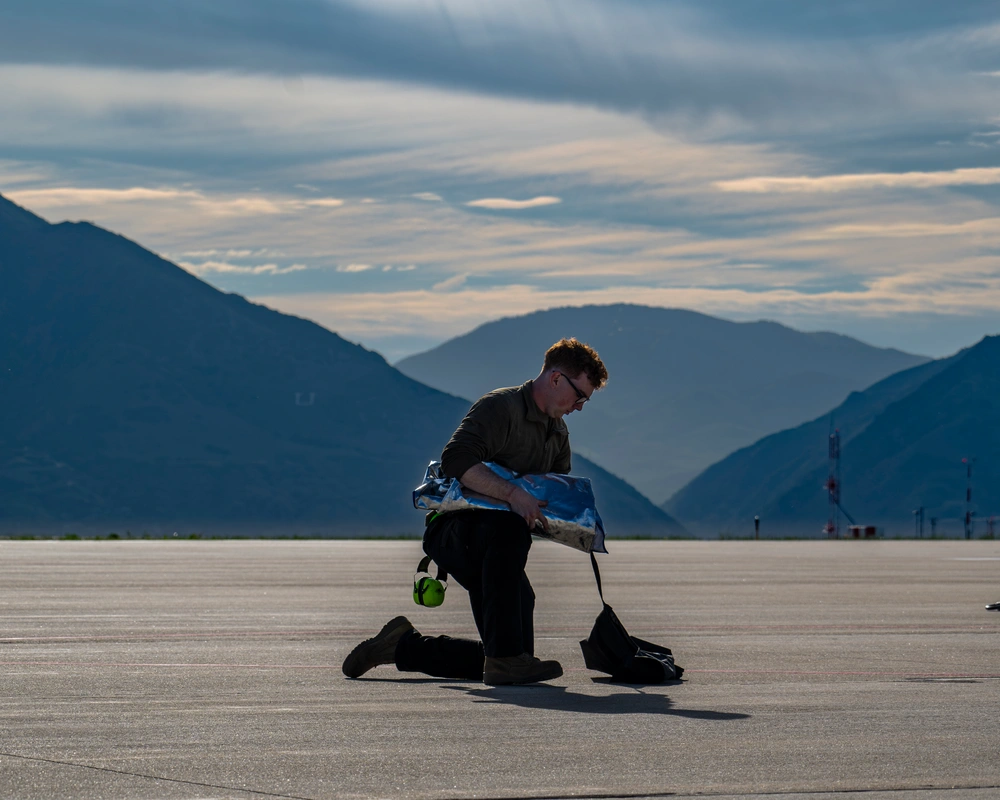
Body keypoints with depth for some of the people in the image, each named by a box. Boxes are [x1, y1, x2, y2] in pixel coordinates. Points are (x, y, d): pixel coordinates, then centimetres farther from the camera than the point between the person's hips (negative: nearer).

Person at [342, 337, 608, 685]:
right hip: (453, 529, -9)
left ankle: (404, 646, 20)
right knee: (509, 528, -43)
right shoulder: (499, 407, -12)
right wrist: (512, 493, -39)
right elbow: (456, 460, -28)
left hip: (494, 548, 9)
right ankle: (504, 658, -42)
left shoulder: (558, 432, 17)